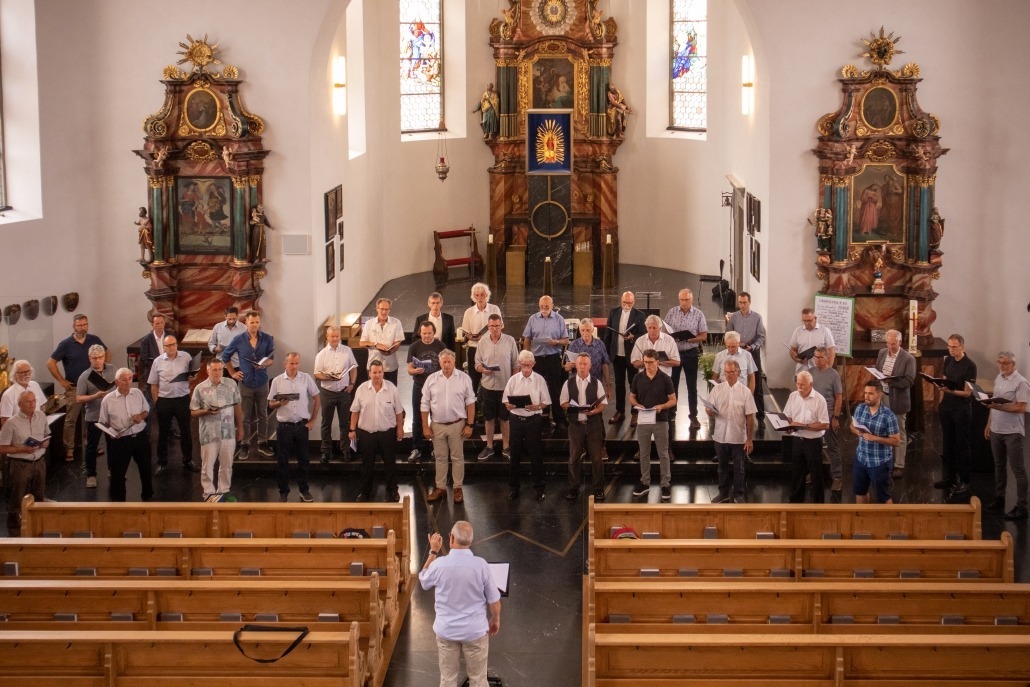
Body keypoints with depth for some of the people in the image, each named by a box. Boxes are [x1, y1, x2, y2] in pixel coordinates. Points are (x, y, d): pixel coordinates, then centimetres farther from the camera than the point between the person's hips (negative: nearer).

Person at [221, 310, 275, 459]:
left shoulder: (267, 339, -4)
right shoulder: (238, 340, -5)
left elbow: (272, 358, 2)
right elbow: (225, 356, 8)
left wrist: (265, 364, -20)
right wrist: (232, 373, 5)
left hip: (262, 382, 1)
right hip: (246, 383, -1)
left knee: (263, 415, 8)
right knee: (245, 416, 5)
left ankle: (262, 443, 20)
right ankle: (244, 445, 14)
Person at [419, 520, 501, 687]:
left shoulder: (439, 564, -16)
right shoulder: (480, 565, -17)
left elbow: (423, 582, 8)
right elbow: (493, 599, -6)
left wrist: (433, 552, 11)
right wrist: (496, 620, 13)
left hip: (446, 630, 1)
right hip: (475, 630, -1)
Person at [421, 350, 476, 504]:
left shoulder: (464, 378, -5)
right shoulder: (432, 379, -1)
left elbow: (470, 403, -1)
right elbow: (425, 404, 2)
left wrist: (469, 425, -5)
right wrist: (425, 427, 0)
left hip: (457, 425, -2)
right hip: (437, 425, 2)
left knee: (457, 458, 7)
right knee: (440, 458, 12)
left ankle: (458, 488, 17)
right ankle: (440, 487, 21)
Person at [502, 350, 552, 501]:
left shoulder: (539, 380, -2)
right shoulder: (513, 380, 2)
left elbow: (546, 402, 1)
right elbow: (505, 400, 5)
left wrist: (537, 406, -19)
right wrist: (510, 405, -17)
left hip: (534, 419, -1)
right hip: (516, 419, 2)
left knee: (536, 455, 5)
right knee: (515, 454, 10)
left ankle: (539, 488, 17)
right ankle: (513, 487, 22)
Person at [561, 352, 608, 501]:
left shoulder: (596, 383, 0)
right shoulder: (569, 383, 2)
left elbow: (603, 403, 1)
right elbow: (563, 402, 6)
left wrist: (594, 411, -19)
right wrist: (571, 407, -14)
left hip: (593, 423, -1)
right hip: (575, 424, 1)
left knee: (596, 458, 3)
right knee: (574, 457, 6)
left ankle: (598, 489, 13)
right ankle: (573, 488, 17)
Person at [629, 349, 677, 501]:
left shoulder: (665, 379, -6)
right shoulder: (638, 378, 2)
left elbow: (673, 400, -2)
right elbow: (631, 397, 11)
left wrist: (661, 406, -20)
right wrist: (638, 405, -11)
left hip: (660, 421, -3)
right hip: (643, 421, 3)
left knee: (663, 454, 2)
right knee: (644, 453, 11)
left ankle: (666, 484, 9)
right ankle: (645, 482, 22)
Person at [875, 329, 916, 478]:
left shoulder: (908, 359, -14)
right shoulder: (882, 353, 5)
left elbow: (909, 381, -18)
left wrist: (891, 381, -29)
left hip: (897, 400, -5)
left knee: (899, 434, 5)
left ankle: (899, 466, 12)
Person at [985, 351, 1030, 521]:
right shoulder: (998, 378, 10)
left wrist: (999, 407, -28)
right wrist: (989, 424, 17)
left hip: (1012, 432, -8)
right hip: (996, 430, 8)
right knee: (999, 466, 17)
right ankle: (999, 499, 28)